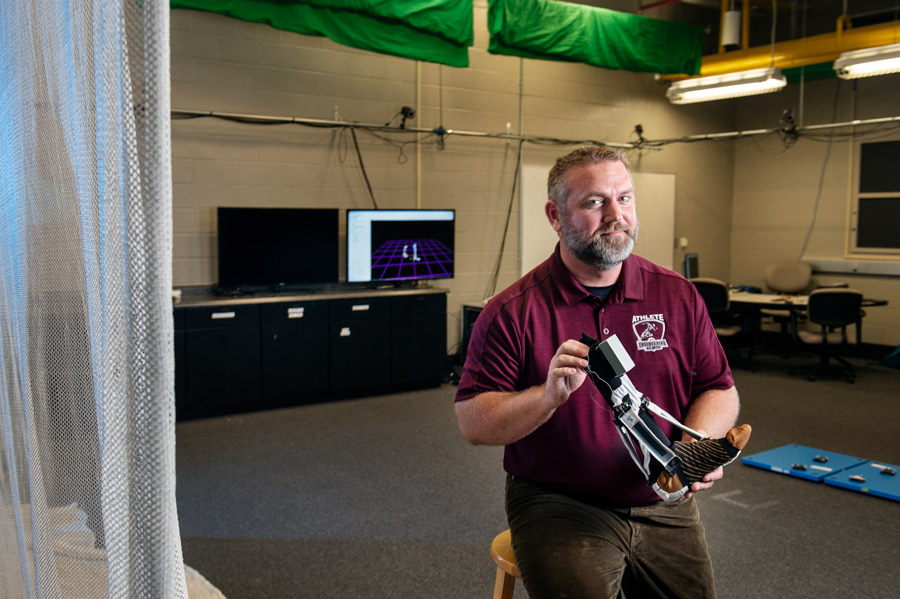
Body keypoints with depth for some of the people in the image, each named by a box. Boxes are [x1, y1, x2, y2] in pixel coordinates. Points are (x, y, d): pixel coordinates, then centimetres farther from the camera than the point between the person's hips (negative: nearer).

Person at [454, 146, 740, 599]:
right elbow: (472, 424, -9)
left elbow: (719, 390, 10)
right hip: (557, 505, -3)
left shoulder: (678, 296, 5)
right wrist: (550, 395, -25)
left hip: (663, 504, 4)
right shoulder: (513, 311, -7)